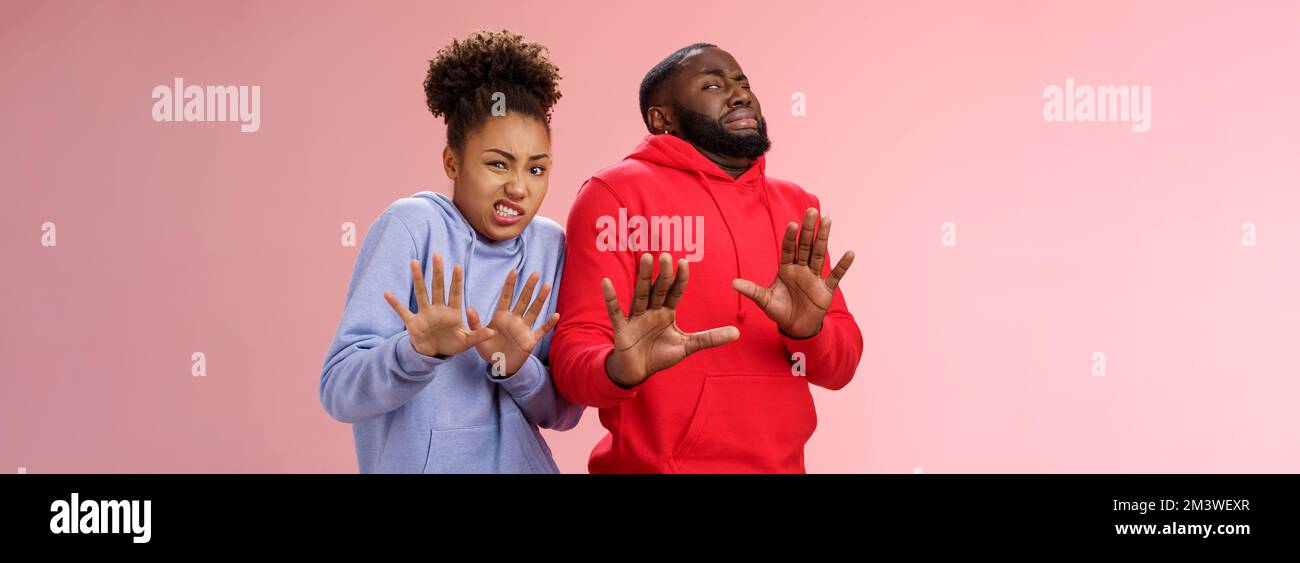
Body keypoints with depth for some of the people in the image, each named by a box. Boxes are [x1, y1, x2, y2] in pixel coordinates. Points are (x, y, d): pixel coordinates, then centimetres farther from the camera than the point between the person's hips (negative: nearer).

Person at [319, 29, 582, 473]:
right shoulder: (412, 225, -13)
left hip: (522, 462, 3)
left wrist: (514, 366, -21)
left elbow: (564, 413, -3)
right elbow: (338, 393, -18)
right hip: (417, 463, -3)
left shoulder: (550, 245, -3)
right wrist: (420, 351, -34)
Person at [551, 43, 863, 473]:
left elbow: (840, 365, 2)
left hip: (780, 463, 5)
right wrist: (619, 369, -34)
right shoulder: (619, 193, -8)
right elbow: (574, 355, -14)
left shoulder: (796, 206, 7)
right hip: (658, 464, -5)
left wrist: (808, 329, -19)